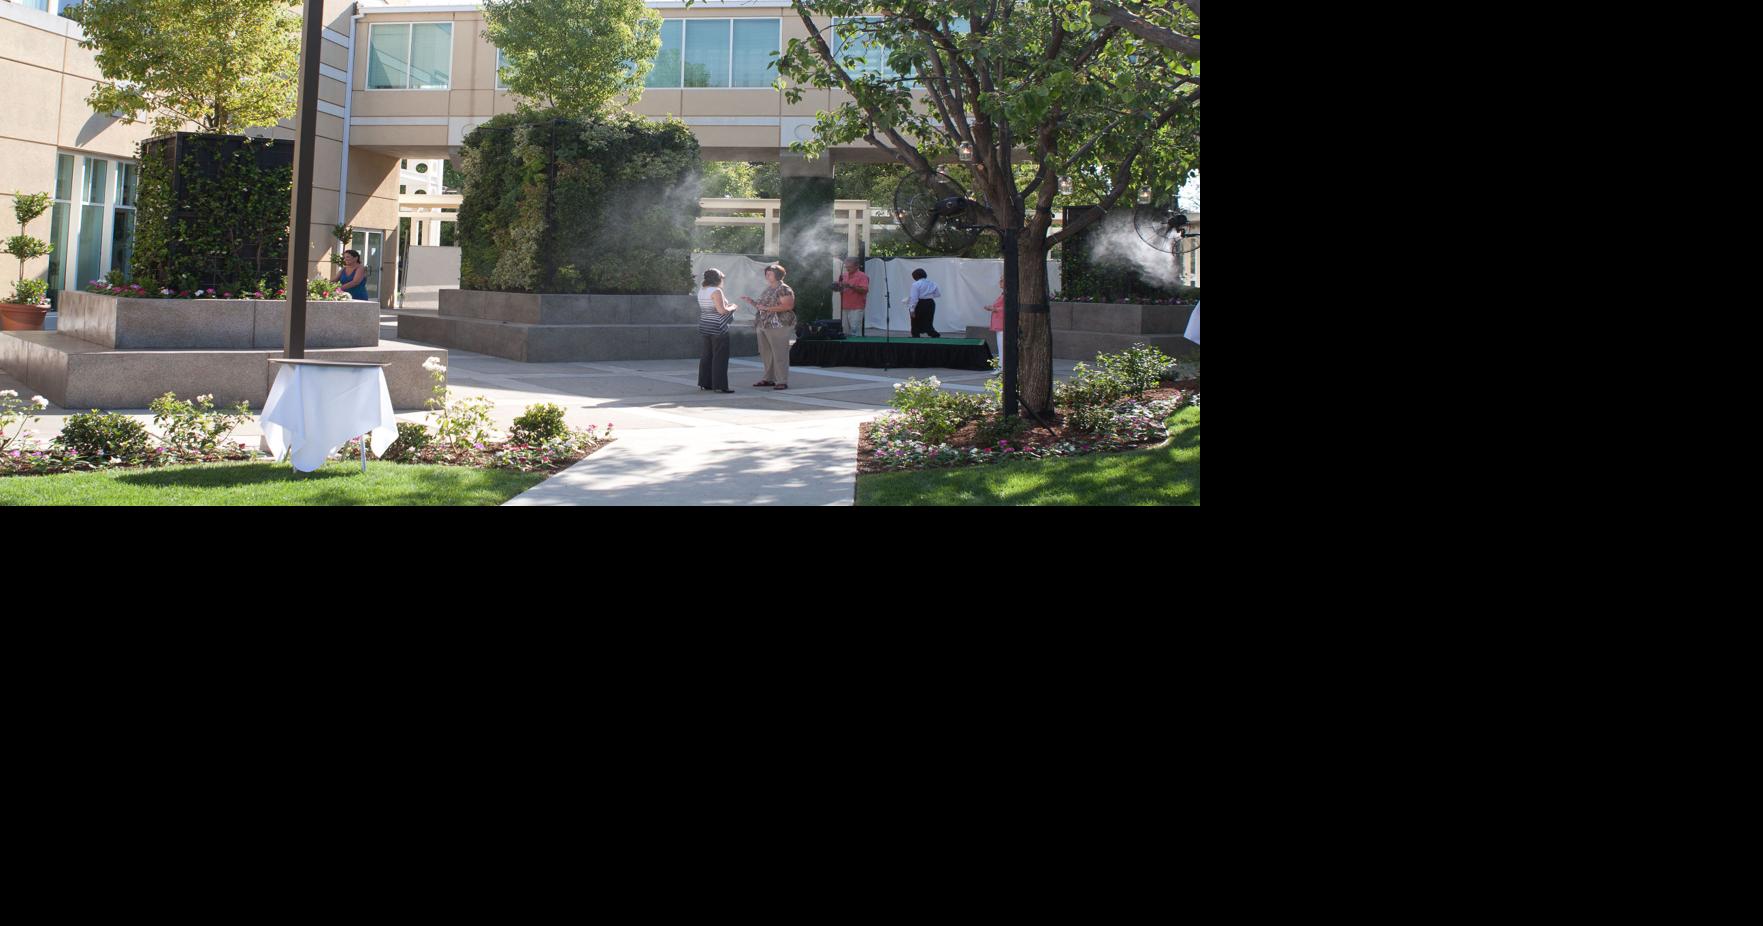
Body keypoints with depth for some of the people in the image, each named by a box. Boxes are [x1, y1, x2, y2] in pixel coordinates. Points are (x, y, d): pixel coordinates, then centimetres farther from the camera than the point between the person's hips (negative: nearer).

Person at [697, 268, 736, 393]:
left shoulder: (701, 290, 11)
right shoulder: (716, 291, -15)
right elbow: (722, 310, -20)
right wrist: (732, 308, -1)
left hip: (704, 327, 9)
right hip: (717, 328, -9)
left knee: (707, 355, 13)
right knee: (720, 357, -4)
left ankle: (704, 383, 16)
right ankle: (719, 385, -4)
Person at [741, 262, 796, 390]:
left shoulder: (784, 289, -8)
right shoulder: (768, 289, 18)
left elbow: (788, 305, -20)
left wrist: (767, 308, -22)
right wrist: (752, 302, 8)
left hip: (778, 326, -9)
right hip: (764, 325, 9)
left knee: (779, 354, -8)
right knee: (766, 354, 11)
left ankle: (782, 381, -6)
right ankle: (769, 379, 19)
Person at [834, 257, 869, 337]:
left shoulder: (862, 276, -4)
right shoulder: (845, 276, 17)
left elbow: (865, 290, -15)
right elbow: (842, 289, 28)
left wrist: (851, 286, -22)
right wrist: (838, 287, 5)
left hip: (856, 308, -7)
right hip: (846, 307, 7)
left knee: (855, 330, -13)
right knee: (847, 331, 7)